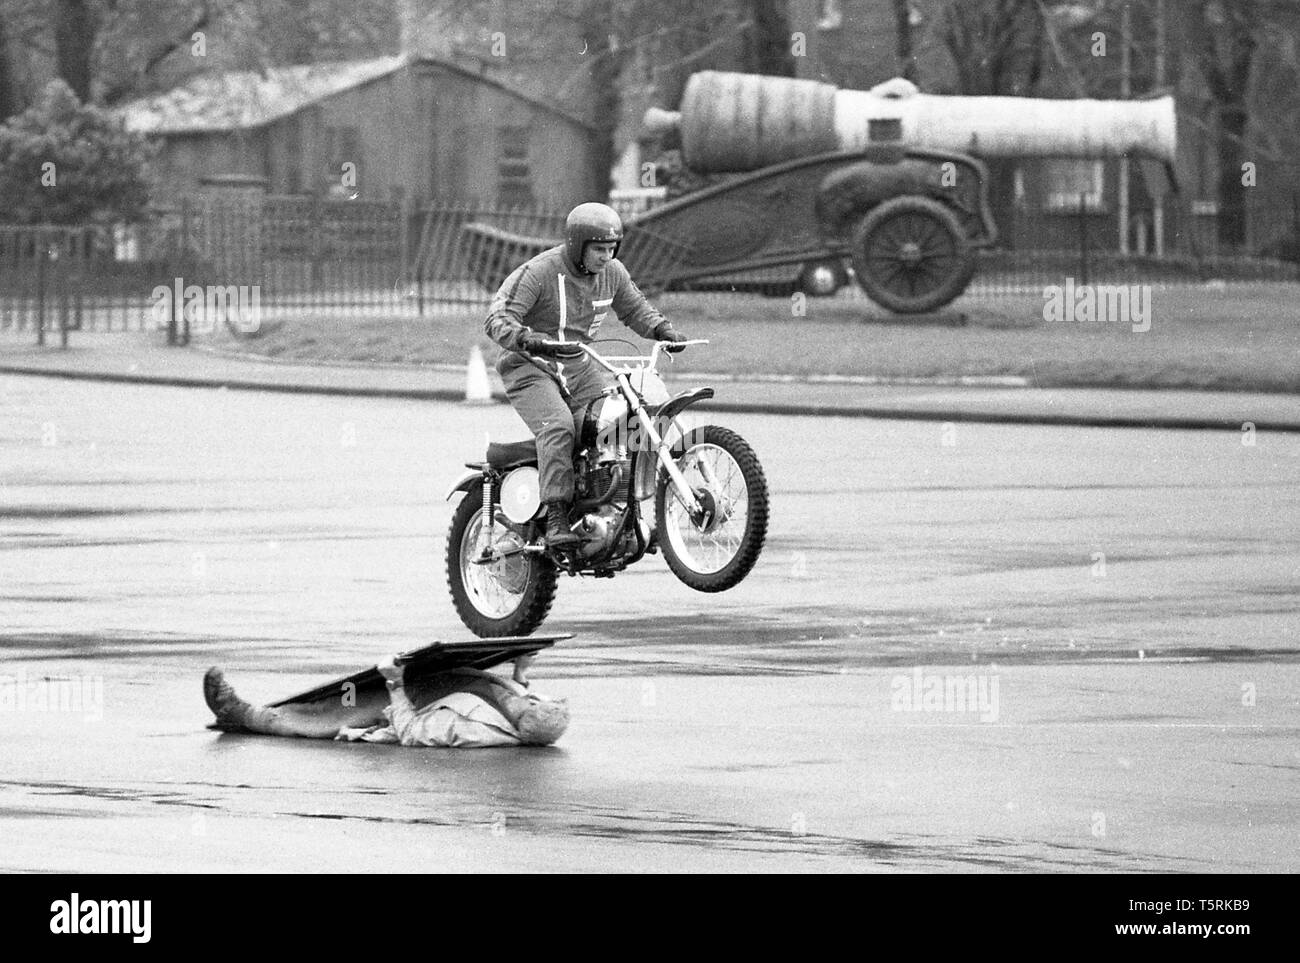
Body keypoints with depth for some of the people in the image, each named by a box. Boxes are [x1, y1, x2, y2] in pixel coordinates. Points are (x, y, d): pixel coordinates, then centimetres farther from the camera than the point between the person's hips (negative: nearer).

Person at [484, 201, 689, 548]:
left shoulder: (612, 272, 2)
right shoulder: (539, 272, -18)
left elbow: (634, 307, 21)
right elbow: (498, 318, -24)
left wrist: (663, 330, 2)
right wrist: (526, 339, -44)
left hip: (579, 366, 7)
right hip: (530, 368, -7)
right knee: (558, 426, -31)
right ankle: (556, 518, -34)